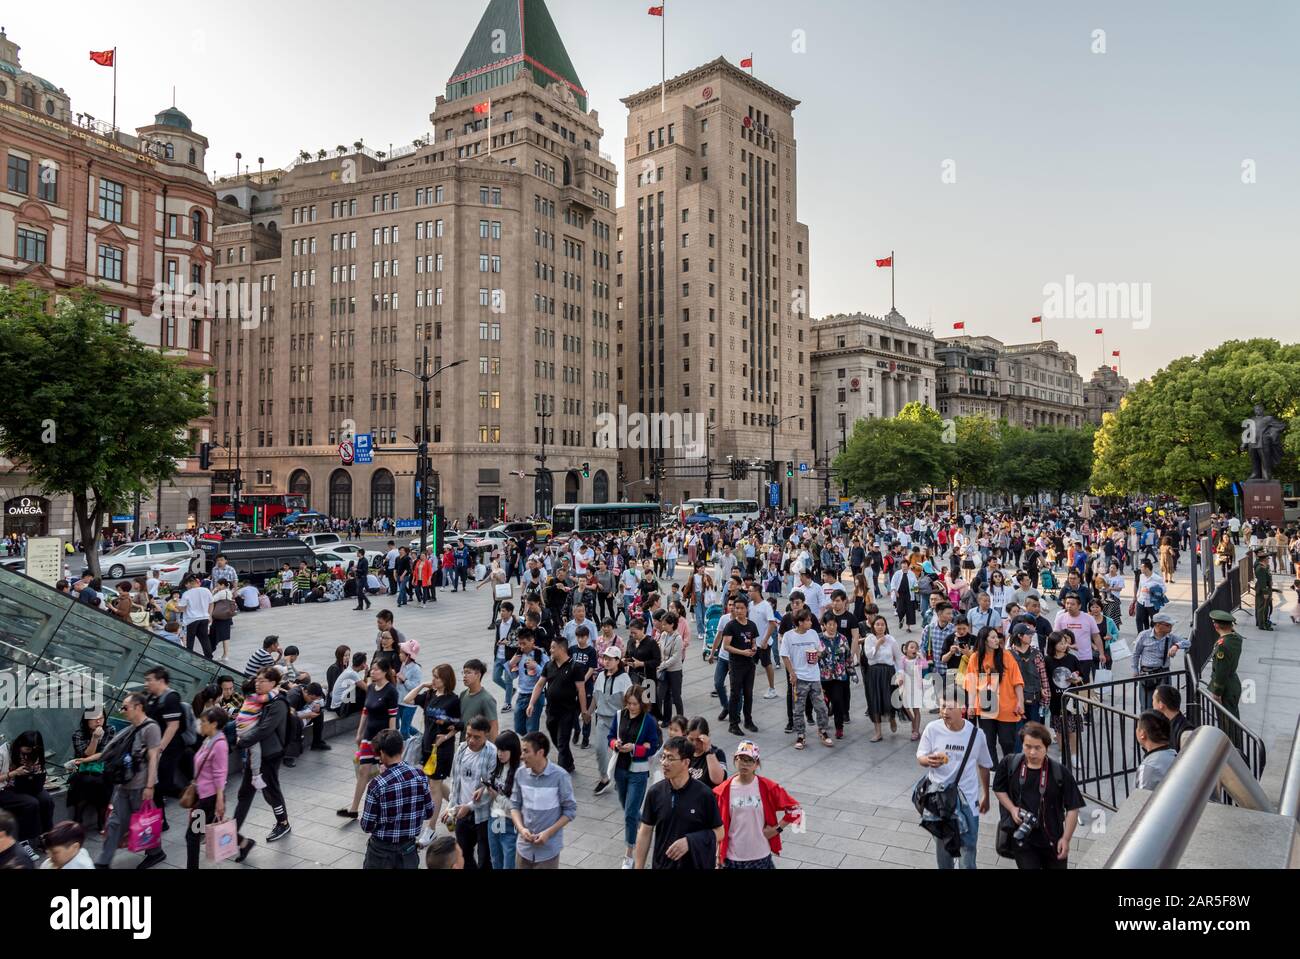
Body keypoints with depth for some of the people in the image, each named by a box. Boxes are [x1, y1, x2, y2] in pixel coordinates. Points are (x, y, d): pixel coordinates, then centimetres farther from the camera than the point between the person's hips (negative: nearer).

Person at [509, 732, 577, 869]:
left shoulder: (560, 776, -16)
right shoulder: (521, 774, -4)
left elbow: (570, 810, -8)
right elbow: (515, 805, 6)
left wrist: (548, 832, -16)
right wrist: (521, 828, -10)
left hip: (548, 849, -4)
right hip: (524, 847, 4)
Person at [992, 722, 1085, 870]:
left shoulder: (1060, 773, -14)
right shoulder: (1009, 763, -9)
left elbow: (1072, 808, -7)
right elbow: (999, 789, 8)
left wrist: (1066, 839, -8)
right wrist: (1012, 808, -7)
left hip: (1052, 840, 0)